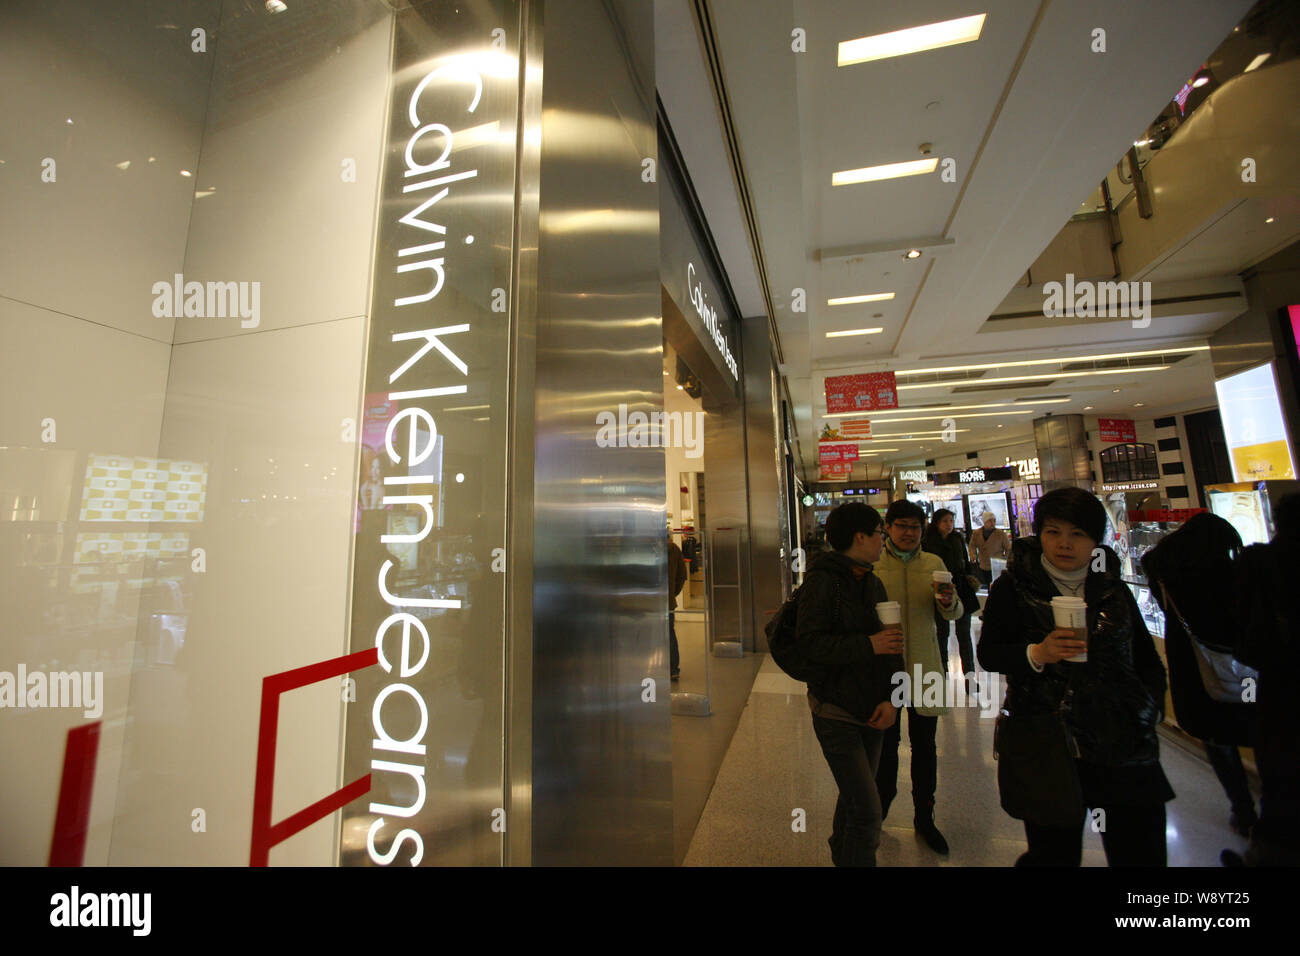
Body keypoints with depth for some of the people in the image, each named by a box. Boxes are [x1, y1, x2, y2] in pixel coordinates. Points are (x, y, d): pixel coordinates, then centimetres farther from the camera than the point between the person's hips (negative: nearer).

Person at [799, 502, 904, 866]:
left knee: (854, 797, 21)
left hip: (870, 710, 7)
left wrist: (891, 699, -4)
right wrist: (868, 645, -24)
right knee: (867, 811, -6)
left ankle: (842, 856, 43)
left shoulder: (873, 583, 7)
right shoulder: (822, 580, -16)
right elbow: (809, 643, -23)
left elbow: (890, 645, 8)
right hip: (836, 711, -7)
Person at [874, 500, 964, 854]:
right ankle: (881, 805, 34)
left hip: (922, 666, 3)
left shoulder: (934, 564, 5)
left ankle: (924, 818, 31)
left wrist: (948, 601, -19)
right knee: (887, 742, 11)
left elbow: (954, 614, 2)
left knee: (924, 744, 13)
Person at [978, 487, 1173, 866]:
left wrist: (1149, 711, 8)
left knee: (1142, 853, 8)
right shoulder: (1013, 588, -3)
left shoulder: (1115, 589, 10)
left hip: (1124, 746, 4)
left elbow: (1148, 660, 20)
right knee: (1054, 855, 2)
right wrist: (1035, 654, -21)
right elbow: (988, 654, -4)